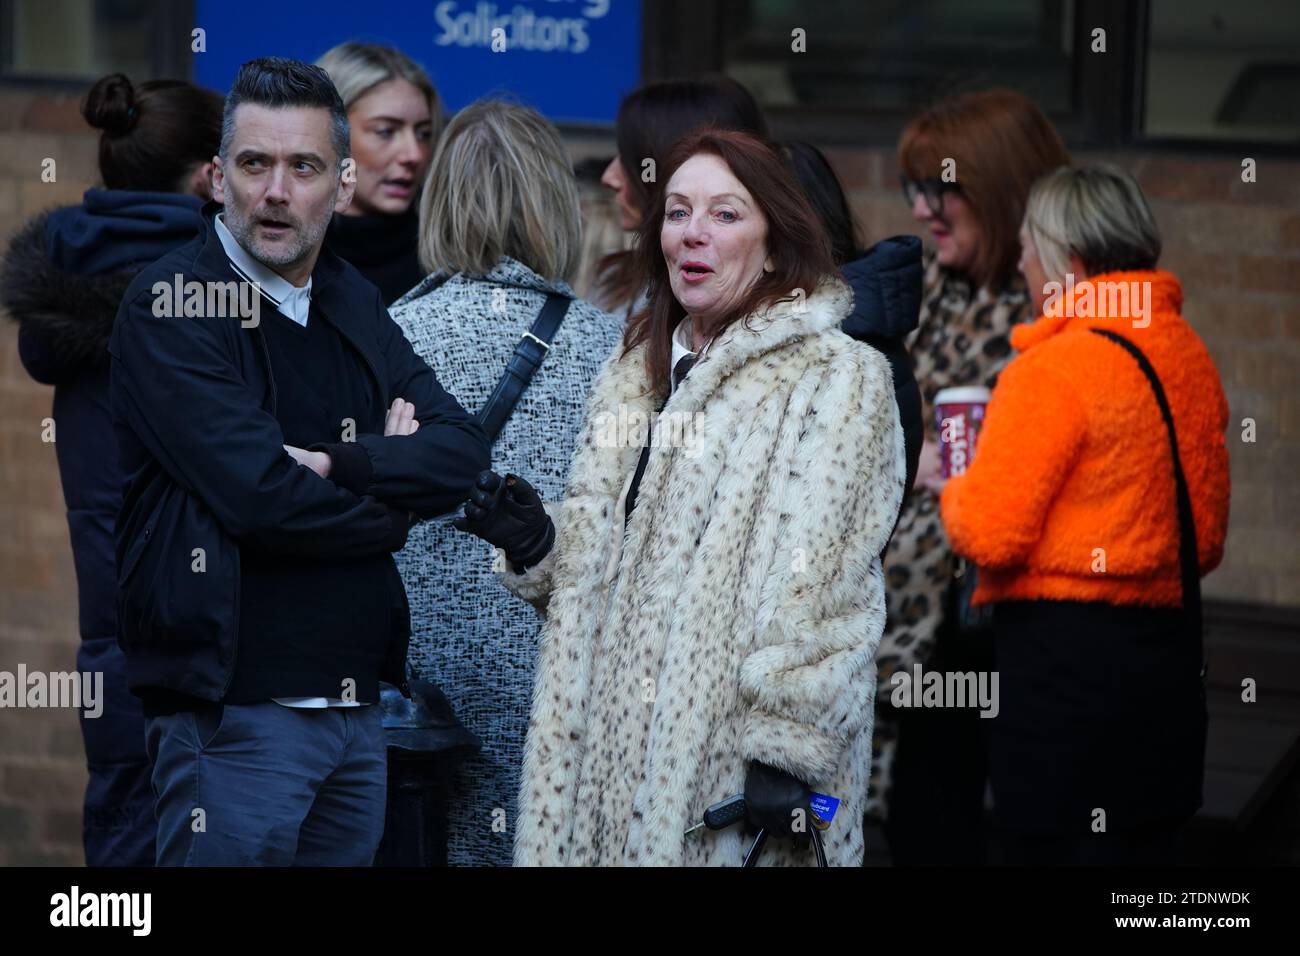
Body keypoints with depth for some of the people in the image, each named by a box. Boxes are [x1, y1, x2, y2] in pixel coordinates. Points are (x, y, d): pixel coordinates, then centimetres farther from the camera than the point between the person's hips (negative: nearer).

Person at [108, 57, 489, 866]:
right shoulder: (170, 308, -8)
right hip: (235, 715, -7)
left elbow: (462, 453, 2)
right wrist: (388, 507, -2)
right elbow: (260, 496, -19)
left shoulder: (354, 306, 14)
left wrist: (334, 465, -15)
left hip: (356, 704, 7)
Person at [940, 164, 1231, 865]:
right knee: (1142, 849, 11)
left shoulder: (1052, 368, -15)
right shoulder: (1188, 355, 9)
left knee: (1049, 849, -2)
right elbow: (1207, 537, 15)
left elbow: (990, 535, -16)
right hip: (1168, 646, 8)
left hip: (1063, 653, -8)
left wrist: (951, 489, 3)